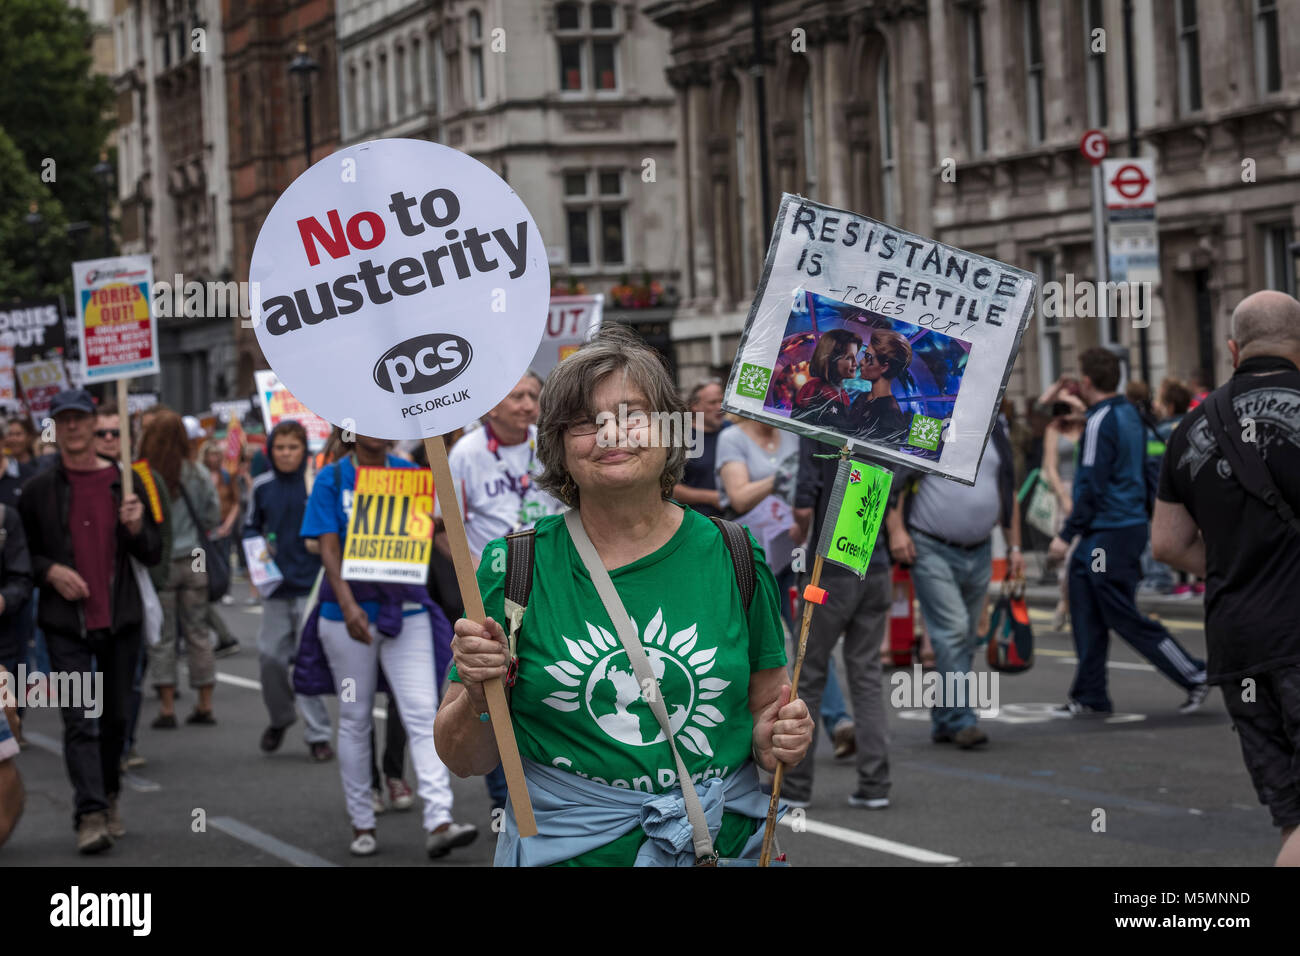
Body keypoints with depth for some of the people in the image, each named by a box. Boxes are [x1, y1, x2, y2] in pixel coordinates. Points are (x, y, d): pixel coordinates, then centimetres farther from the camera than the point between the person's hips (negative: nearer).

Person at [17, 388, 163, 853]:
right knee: (79, 720, -10)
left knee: (114, 717, 11)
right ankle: (90, 814, -13)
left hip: (120, 620, 2)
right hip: (66, 623, -2)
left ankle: (109, 798, 29)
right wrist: (49, 571, -11)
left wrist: (136, 528, -11)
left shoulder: (125, 482, 7)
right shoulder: (39, 489, 3)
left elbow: (153, 555, 10)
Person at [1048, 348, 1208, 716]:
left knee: (1124, 617, -4)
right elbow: (1144, 475, 19)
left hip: (1109, 533, -10)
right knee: (1086, 614, 10)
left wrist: (1067, 534, -15)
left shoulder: (1100, 422, -16)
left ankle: (1195, 676, 0)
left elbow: (1092, 486, -20)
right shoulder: (1130, 414, 13)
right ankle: (1089, 696, 12)